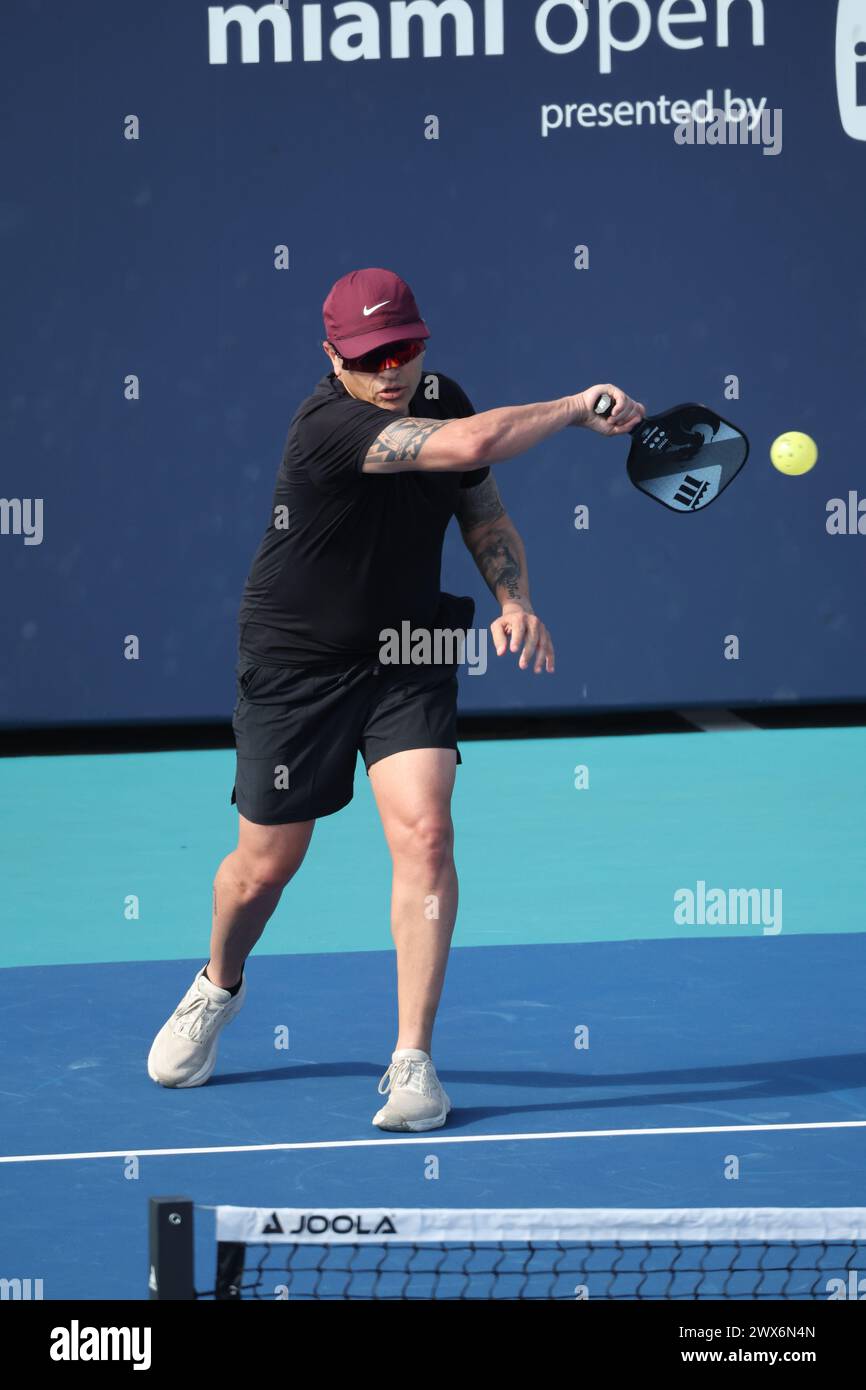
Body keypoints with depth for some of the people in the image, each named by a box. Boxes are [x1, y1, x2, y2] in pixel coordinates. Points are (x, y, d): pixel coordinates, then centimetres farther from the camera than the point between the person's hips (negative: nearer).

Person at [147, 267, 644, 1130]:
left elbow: (485, 513, 11)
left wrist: (516, 603, -6)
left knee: (424, 832, -16)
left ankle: (412, 1061, -9)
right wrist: (578, 407, -31)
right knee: (265, 865, 7)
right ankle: (218, 987, 42)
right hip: (296, 662, -4)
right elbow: (467, 446, -41)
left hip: (408, 655, 4)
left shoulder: (442, 400, -4)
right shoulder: (328, 425, -27)